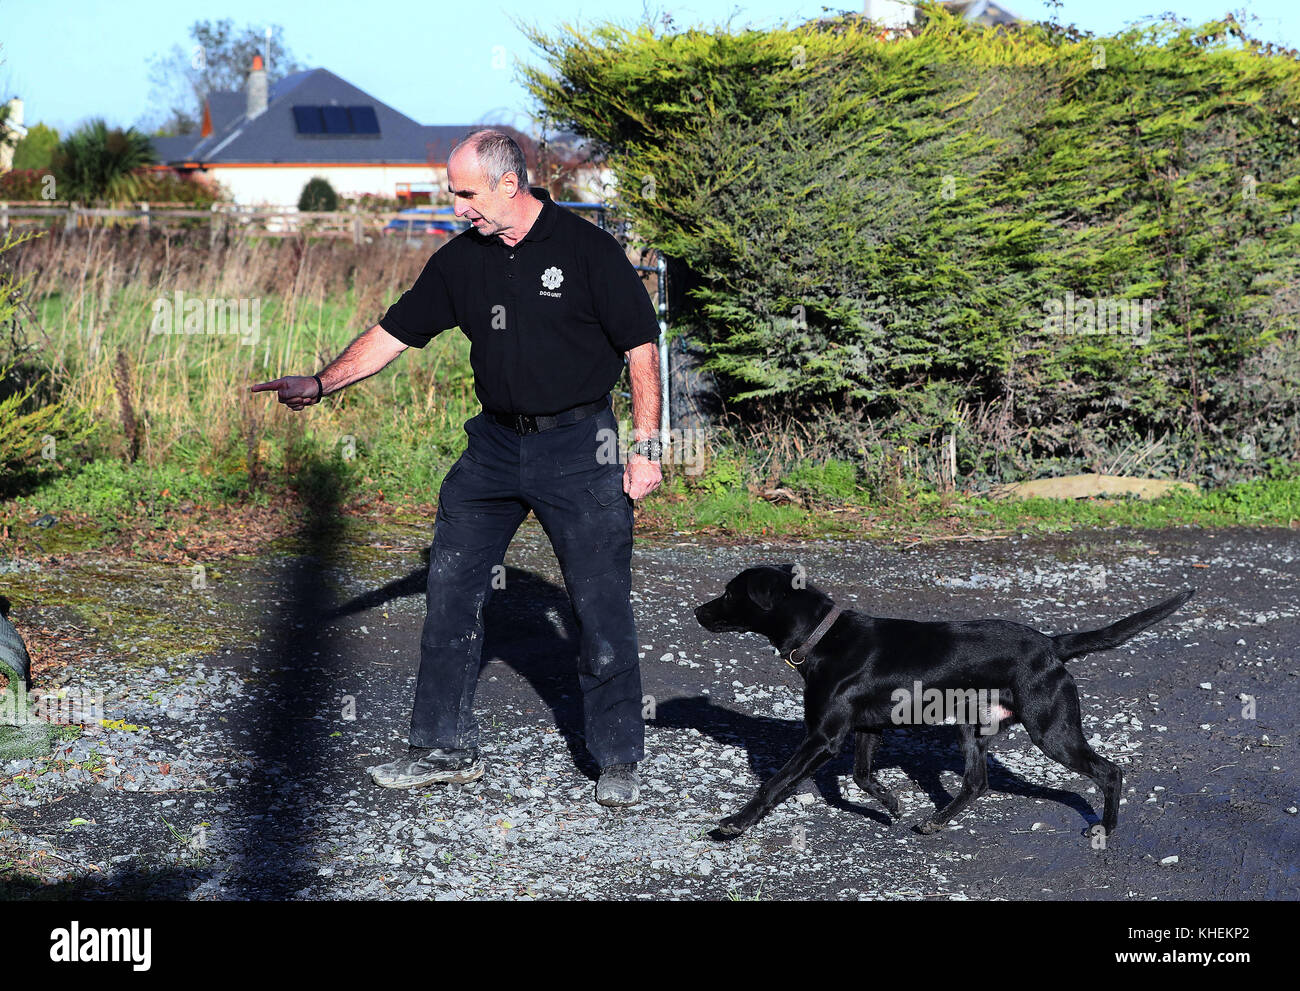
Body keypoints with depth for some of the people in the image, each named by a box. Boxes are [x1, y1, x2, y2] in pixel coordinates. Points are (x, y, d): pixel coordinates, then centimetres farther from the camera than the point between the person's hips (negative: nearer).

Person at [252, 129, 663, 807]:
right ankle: (446, 748, 15)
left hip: (577, 447, -5)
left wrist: (646, 447, -10)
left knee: (601, 608, -2)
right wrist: (321, 384, 1)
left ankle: (618, 760, 11)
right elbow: (395, 333, 10)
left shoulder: (586, 249, -10)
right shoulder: (460, 261, 4)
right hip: (494, 445, 5)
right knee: (450, 589, 4)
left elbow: (641, 346, -7)